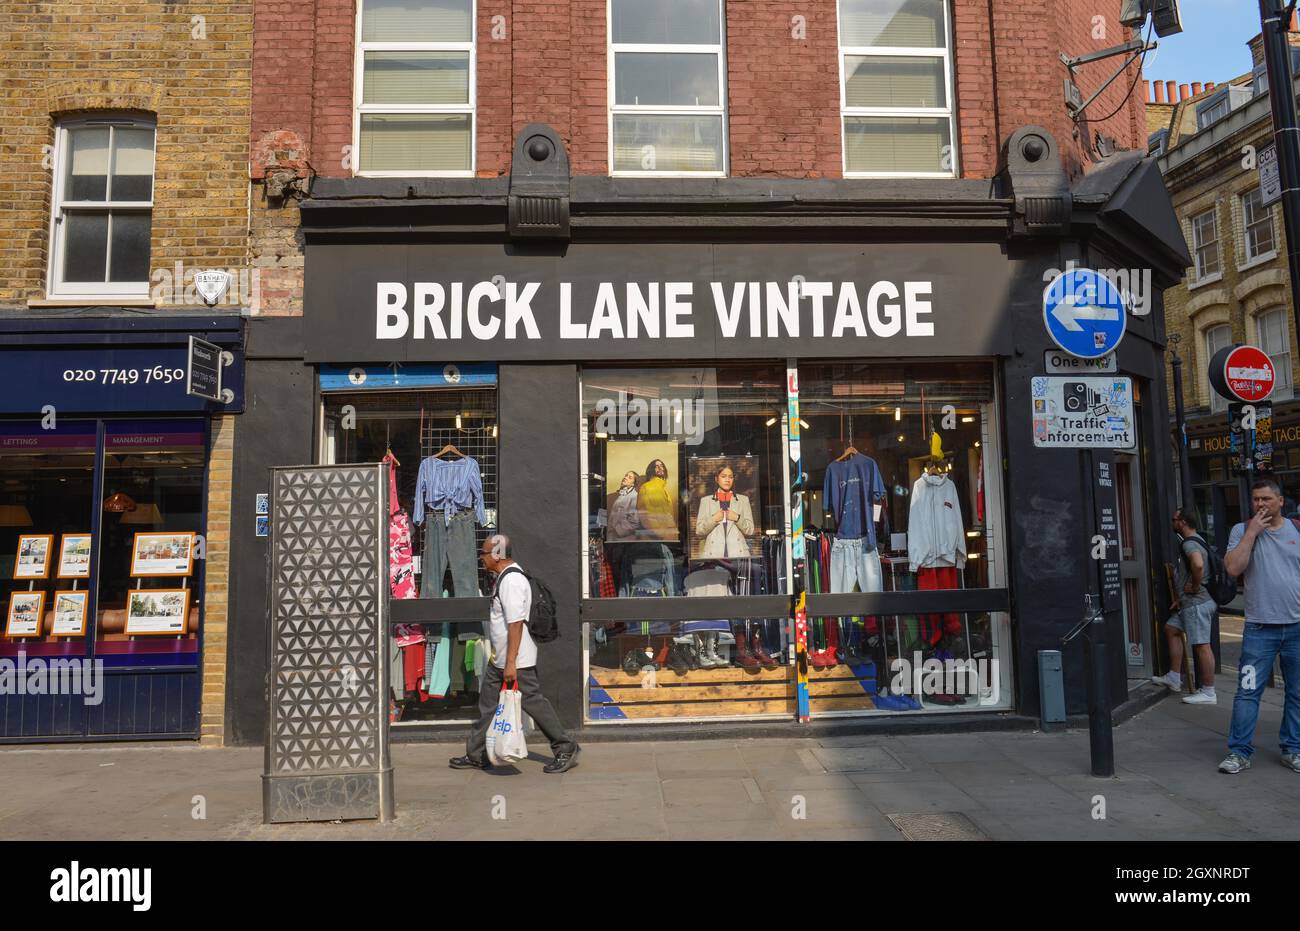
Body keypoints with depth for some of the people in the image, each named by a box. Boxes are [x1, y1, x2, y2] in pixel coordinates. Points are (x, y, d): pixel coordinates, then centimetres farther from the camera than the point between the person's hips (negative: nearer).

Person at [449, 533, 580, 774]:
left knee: (534, 703, -2)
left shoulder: (511, 581, -21)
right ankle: (476, 756, 25)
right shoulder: (503, 578, 12)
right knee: (488, 705, 15)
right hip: (498, 661, 10)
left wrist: (511, 663, -27)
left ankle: (566, 750, 9)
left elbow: (516, 624, -26)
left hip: (516, 661, -10)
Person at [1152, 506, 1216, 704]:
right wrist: (1181, 596, 21)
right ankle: (1174, 678, 22)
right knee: (1171, 629, 18)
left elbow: (1198, 564, -39)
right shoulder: (1196, 541, 16)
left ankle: (1208, 692, 2)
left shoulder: (1190, 543, -17)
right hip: (1191, 603, 11)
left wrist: (1195, 587, -24)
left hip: (1197, 603, -11)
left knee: (1202, 645, -5)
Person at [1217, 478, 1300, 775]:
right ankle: (1239, 751, 3)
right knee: (1248, 692, -3)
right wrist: (1252, 532, -13)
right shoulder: (1242, 530, 1)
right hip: (1259, 628, -2)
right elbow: (1233, 569, -14)